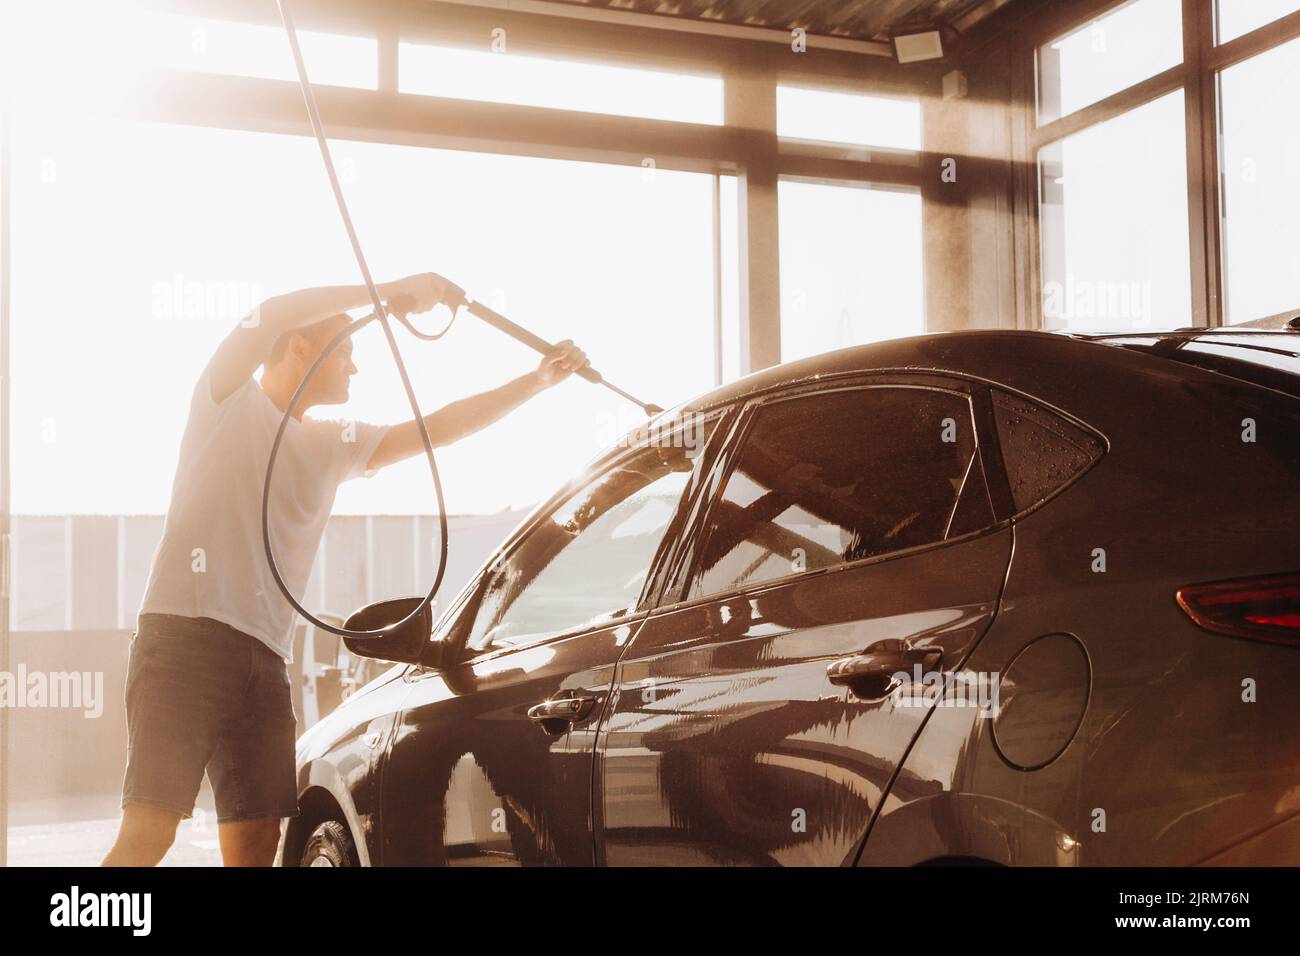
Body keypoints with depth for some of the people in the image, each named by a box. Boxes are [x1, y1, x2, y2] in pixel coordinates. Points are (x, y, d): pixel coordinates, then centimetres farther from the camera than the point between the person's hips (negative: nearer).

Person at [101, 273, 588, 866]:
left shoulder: (333, 445, 24)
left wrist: (538, 381, 20)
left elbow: (440, 428, 23)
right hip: (186, 636, -6)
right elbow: (270, 317, -12)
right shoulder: (227, 401, 6)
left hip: (265, 658, 6)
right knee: (150, 829, -16)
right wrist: (389, 294, -10)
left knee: (256, 844, -2)